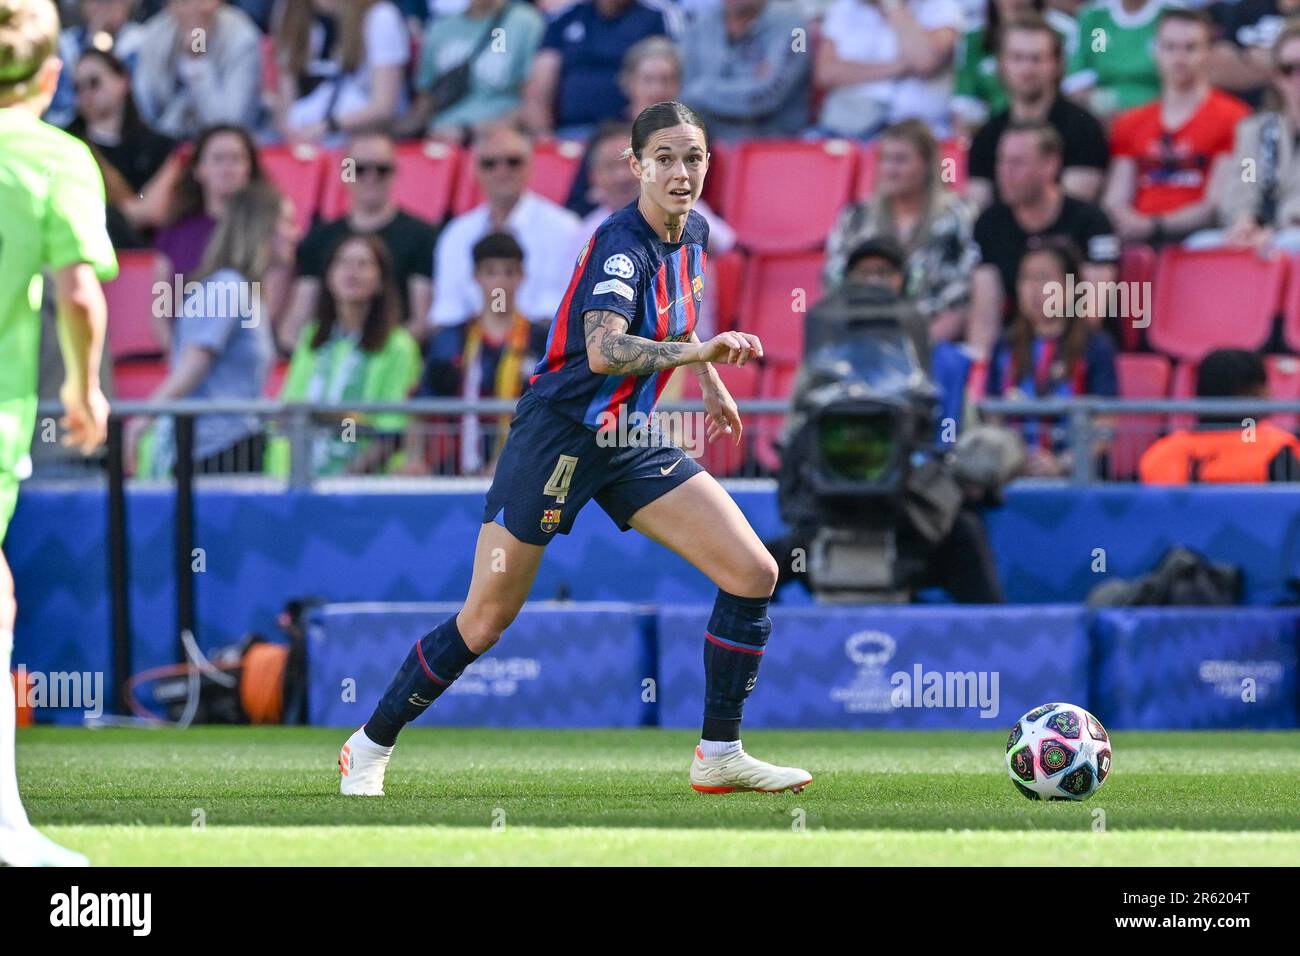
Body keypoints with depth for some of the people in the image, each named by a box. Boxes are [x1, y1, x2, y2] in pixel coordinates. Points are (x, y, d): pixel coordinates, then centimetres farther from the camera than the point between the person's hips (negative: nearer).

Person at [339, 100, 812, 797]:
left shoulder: (693, 233, 4)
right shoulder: (622, 245, -23)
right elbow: (604, 349, -42)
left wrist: (710, 382, 33)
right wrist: (700, 351, -53)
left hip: (629, 442, 8)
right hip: (558, 434, -8)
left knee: (753, 573, -5)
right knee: (486, 619, -3)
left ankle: (719, 755, 4)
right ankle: (370, 747, 16)